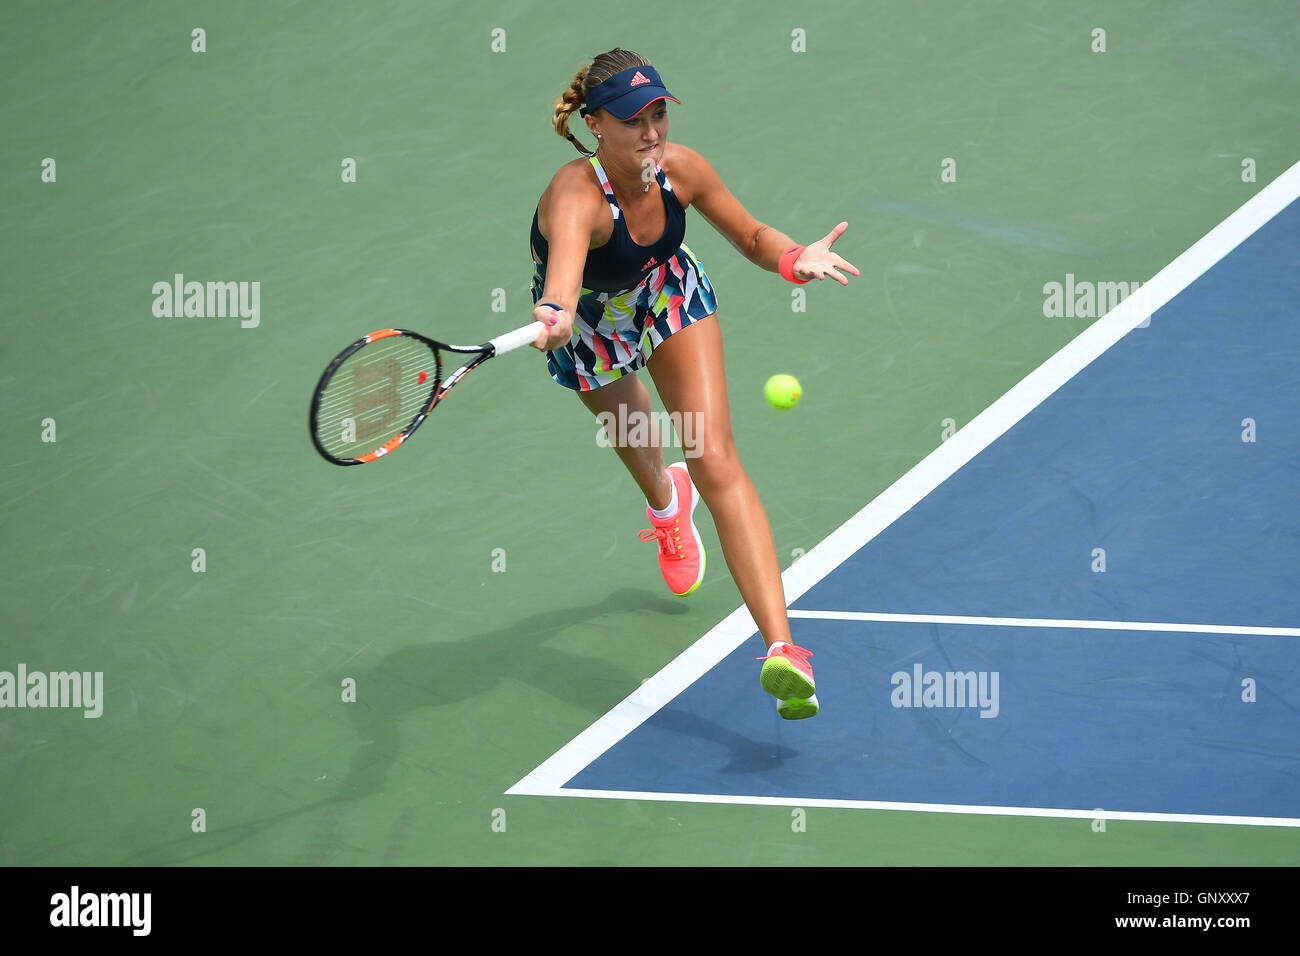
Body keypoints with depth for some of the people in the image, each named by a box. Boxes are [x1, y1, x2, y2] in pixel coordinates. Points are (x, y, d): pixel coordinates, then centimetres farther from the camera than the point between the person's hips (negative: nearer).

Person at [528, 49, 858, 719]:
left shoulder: (680, 168, -26)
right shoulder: (576, 196, -41)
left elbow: (751, 236, -9)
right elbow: (566, 263, -64)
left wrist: (794, 258, -31)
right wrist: (556, 314, -87)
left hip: (668, 293, 2)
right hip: (590, 320, -2)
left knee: (716, 463, -14)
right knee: (636, 444, 24)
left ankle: (781, 649, -25)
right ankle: (666, 503, 67)